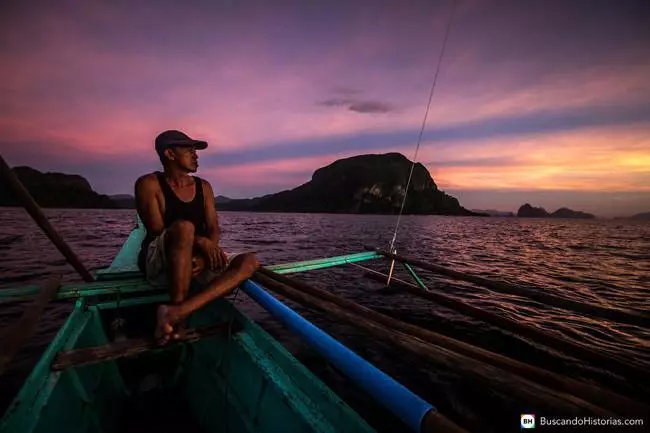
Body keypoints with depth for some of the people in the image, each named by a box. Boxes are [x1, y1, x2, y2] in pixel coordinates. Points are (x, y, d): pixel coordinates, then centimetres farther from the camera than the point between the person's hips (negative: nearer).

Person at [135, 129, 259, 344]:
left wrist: (204, 257, -17)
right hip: (158, 264, -4)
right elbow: (156, 230, -13)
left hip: (197, 262, 5)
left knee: (249, 261, -19)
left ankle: (178, 310, -35)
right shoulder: (149, 184, -3)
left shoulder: (203, 187, 10)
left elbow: (214, 230, 3)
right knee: (184, 226, -35)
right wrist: (199, 241, -26)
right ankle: (177, 319, -28)